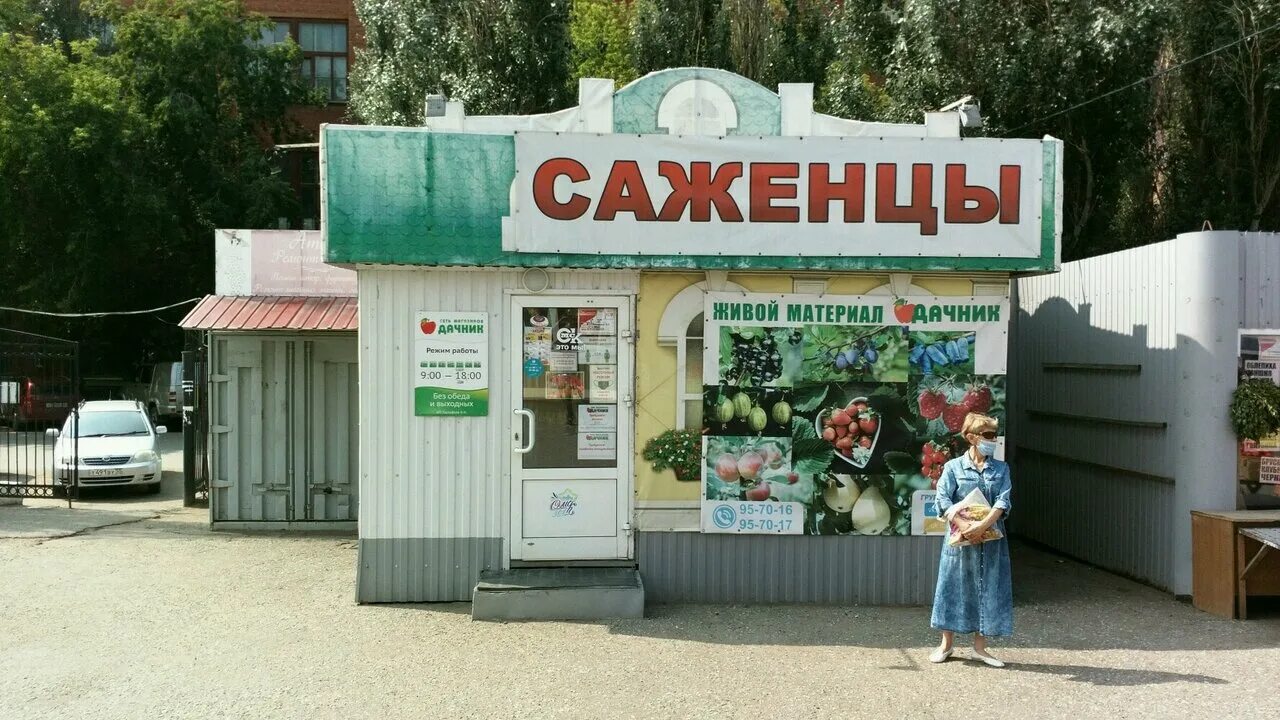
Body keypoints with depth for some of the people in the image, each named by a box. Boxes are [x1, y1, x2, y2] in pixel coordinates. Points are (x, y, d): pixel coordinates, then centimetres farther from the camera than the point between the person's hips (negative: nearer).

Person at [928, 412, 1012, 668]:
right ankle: (947, 643, 18)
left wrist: (982, 526, -19)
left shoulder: (1001, 469, 6)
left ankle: (980, 646, 17)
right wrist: (963, 525, -21)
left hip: (991, 539, 2)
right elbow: (943, 500, -8)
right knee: (954, 586, 4)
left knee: (988, 588, 5)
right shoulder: (954, 467, 0)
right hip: (959, 538, -2)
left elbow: (1003, 502, -5)